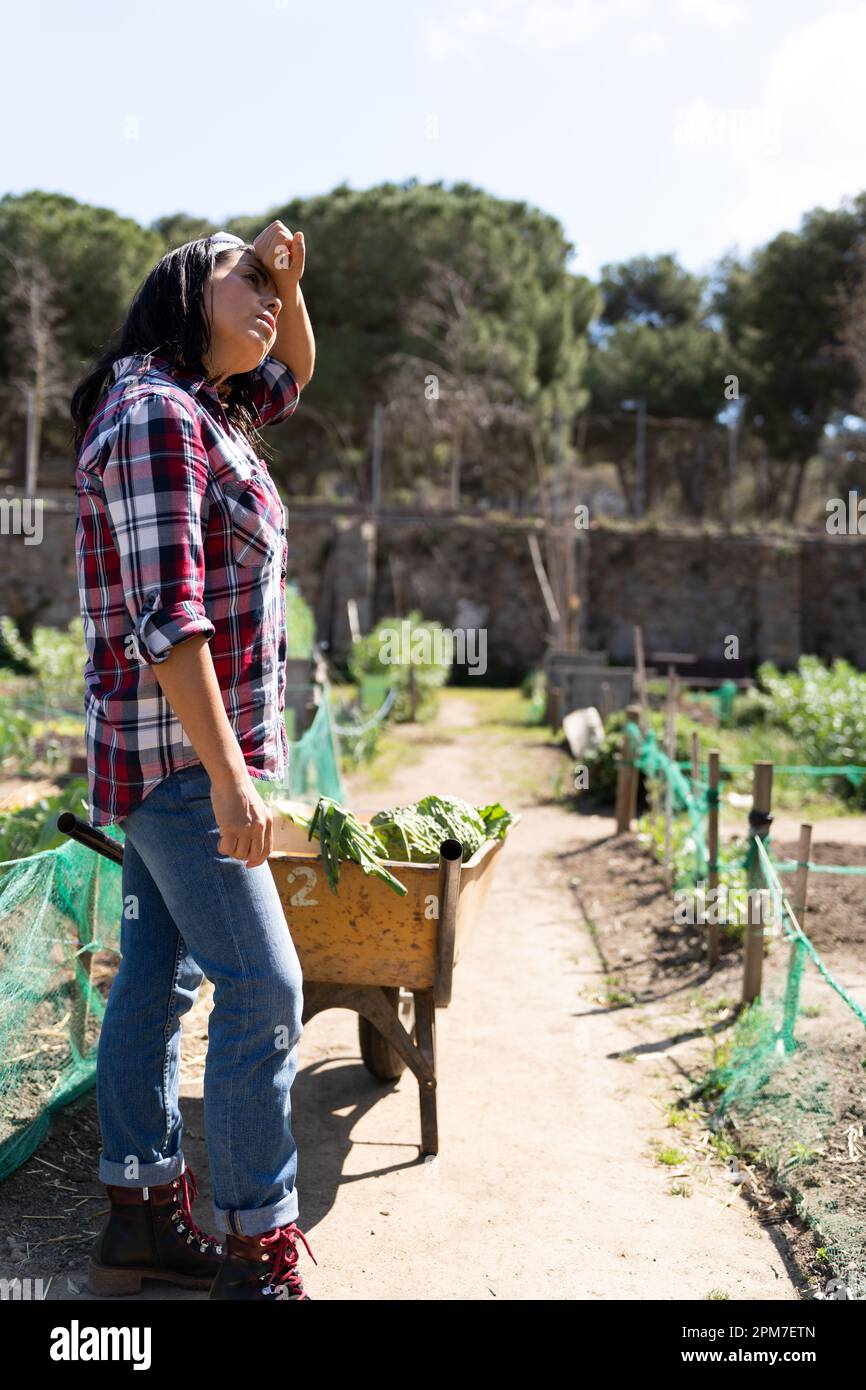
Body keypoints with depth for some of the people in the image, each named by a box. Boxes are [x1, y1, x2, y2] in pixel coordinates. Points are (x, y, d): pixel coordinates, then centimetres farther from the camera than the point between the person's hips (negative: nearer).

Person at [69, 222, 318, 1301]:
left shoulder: (199, 409, 14)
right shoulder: (158, 416, -15)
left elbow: (293, 378, 33)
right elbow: (167, 616, -22)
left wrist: (294, 282, 13)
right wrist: (230, 776, -24)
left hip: (177, 753, 10)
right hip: (183, 752, -10)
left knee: (156, 979, 13)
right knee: (262, 989, -6)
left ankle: (142, 1219, 25)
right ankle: (260, 1250, 8)